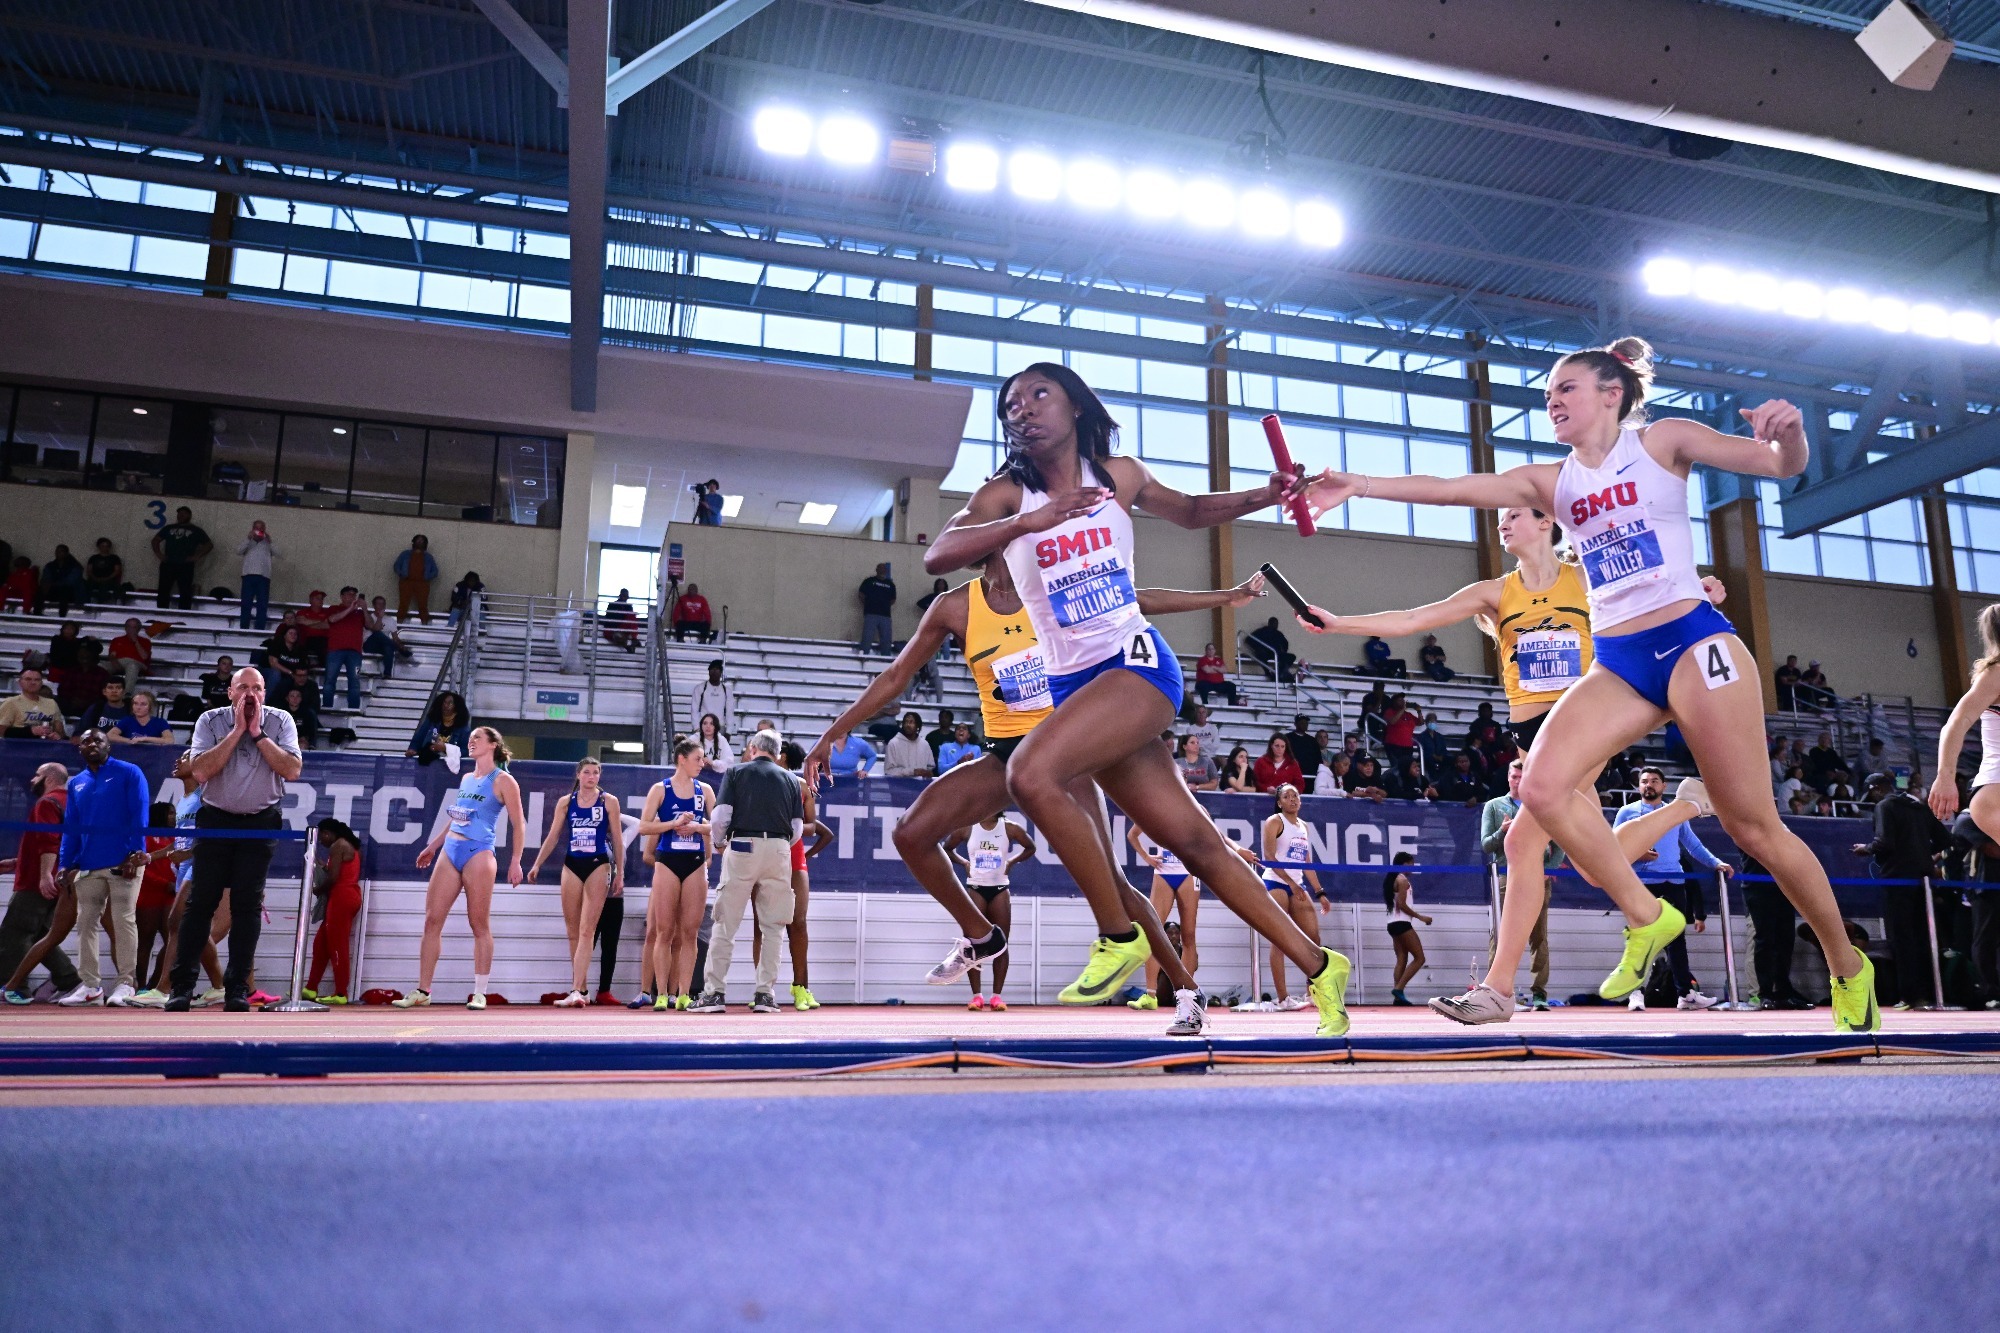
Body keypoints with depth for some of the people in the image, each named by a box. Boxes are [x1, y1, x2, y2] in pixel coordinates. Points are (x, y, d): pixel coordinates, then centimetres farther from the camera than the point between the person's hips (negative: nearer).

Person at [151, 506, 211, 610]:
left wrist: (196, 557, -5)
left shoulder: (195, 531, 9)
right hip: (168, 565, 3)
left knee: (185, 594, -5)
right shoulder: (169, 528, 17)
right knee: (163, 592, 1)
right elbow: (155, 540, 22)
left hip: (185, 566, -3)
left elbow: (209, 545, 5)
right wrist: (159, 554, 6)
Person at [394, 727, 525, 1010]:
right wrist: (433, 845, 30)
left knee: (479, 925, -3)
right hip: (450, 851, 7)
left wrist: (515, 861, -11)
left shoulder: (503, 781, -2)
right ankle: (422, 991, 6)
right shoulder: (466, 779, 18)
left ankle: (480, 993, 2)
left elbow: (518, 825, -3)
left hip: (479, 853, -7)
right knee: (432, 920, 2)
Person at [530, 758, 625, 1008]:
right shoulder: (566, 802, 9)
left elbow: (617, 840, 5)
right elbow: (553, 836, 11)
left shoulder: (609, 801, 3)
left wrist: (619, 872, 3)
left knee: (586, 930, -11)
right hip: (572, 865, 3)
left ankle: (576, 991, -18)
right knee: (573, 931, 6)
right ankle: (582, 991, 14)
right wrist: (537, 864, 3)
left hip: (598, 866, -3)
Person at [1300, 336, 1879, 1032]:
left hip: (1692, 643, -5)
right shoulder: (1550, 480, 13)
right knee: (1544, 786, -18)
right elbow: (1450, 488, 5)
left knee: (1752, 825, -2)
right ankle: (1647, 918, -1)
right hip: (1617, 662, 5)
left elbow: (1783, 465, -1)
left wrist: (1790, 429, -24)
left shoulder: (1662, 441, 2)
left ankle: (1849, 969, 19)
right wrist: (1358, 484, -4)